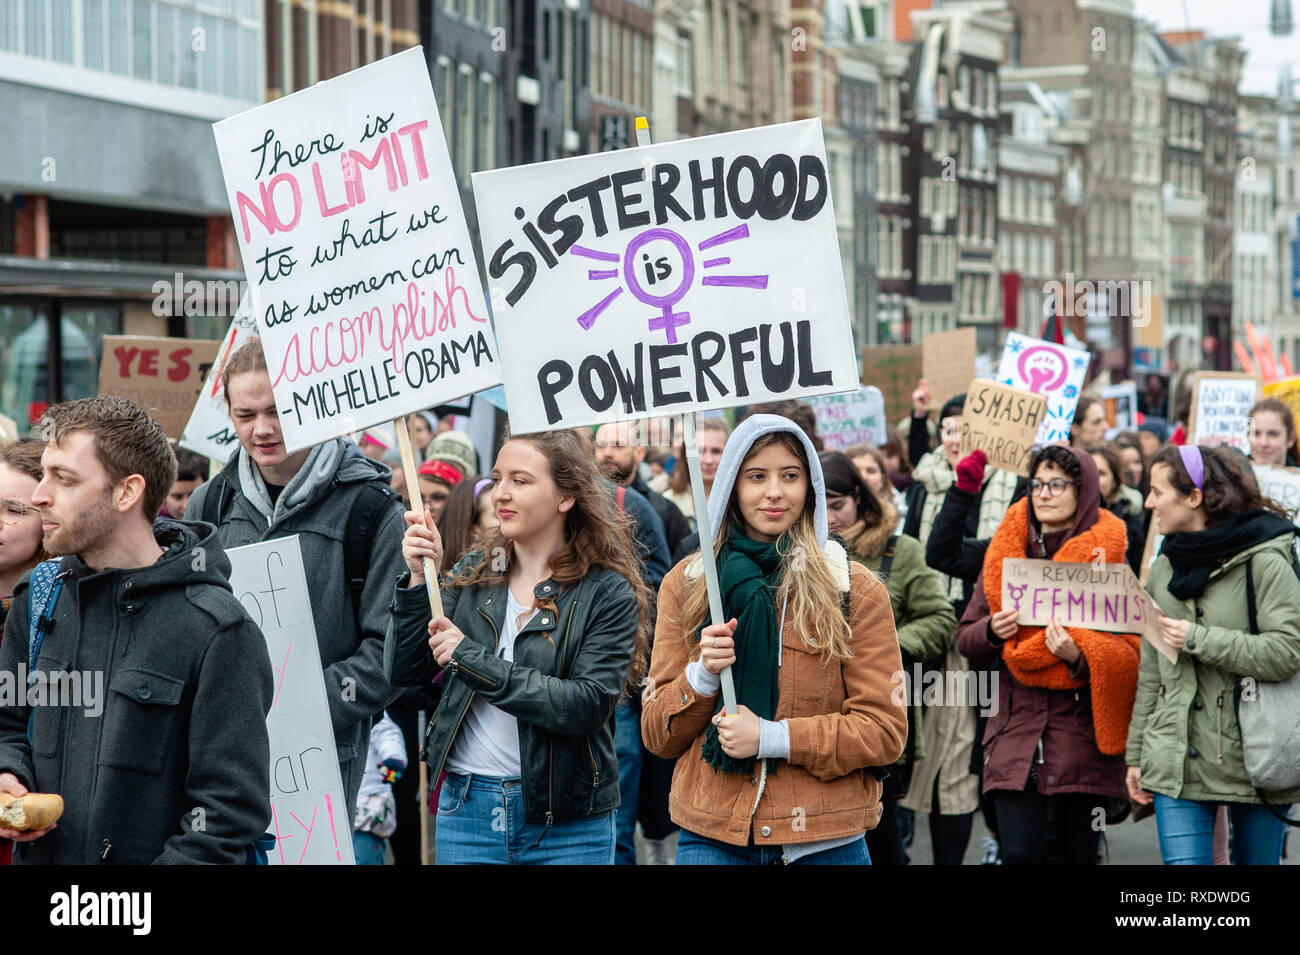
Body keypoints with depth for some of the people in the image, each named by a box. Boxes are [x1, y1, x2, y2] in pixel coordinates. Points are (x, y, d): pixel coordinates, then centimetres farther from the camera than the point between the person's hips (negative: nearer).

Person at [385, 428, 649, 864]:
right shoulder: (473, 573, 7)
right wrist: (419, 579, -9)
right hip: (466, 810, 3)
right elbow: (402, 672, 4)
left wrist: (469, 658, -17)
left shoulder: (608, 592, -6)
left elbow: (588, 705, -18)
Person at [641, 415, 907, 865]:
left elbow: (885, 730, -3)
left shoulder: (856, 588, 2)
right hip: (711, 836, 1)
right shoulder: (685, 584, 7)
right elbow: (657, 735, 7)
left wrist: (772, 737, -13)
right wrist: (702, 676, -12)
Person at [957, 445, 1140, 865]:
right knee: (1019, 854, -8)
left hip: (1083, 732, -2)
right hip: (1017, 731, 2)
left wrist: (1079, 656, -23)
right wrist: (992, 630, -7)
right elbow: (965, 638, 15)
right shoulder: (1004, 553, 11)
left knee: (1077, 854, 3)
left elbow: (1131, 649, -6)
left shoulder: (1110, 557, 0)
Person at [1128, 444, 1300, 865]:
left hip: (1255, 763, -4)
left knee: (1256, 858, 7)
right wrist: (1136, 753, 15)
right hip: (1177, 762, 4)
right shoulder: (1164, 568, 12)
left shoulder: (1264, 562, -7)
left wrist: (1199, 639, -14)